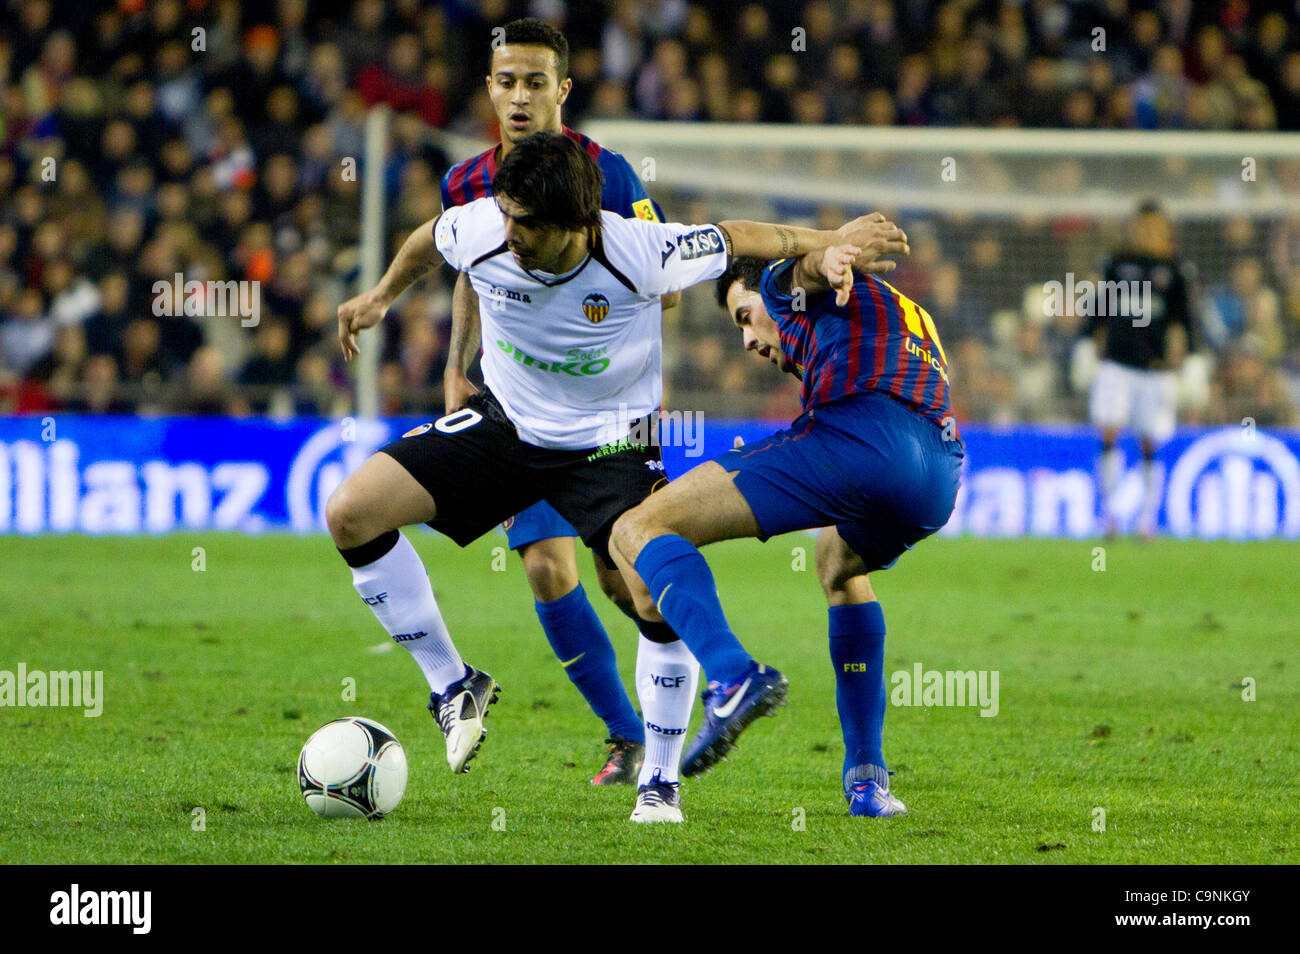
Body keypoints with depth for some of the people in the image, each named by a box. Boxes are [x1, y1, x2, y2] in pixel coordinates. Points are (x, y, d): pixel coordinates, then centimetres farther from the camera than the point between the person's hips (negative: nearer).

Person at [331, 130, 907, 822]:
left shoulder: (641, 253, -29)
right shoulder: (479, 232, -21)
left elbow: (732, 240, -9)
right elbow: (430, 239, 5)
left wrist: (832, 243, -3)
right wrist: (381, 296, 19)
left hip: (609, 443, -3)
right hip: (505, 422, 3)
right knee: (351, 512, -14)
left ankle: (659, 782, 0)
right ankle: (452, 686, 1)